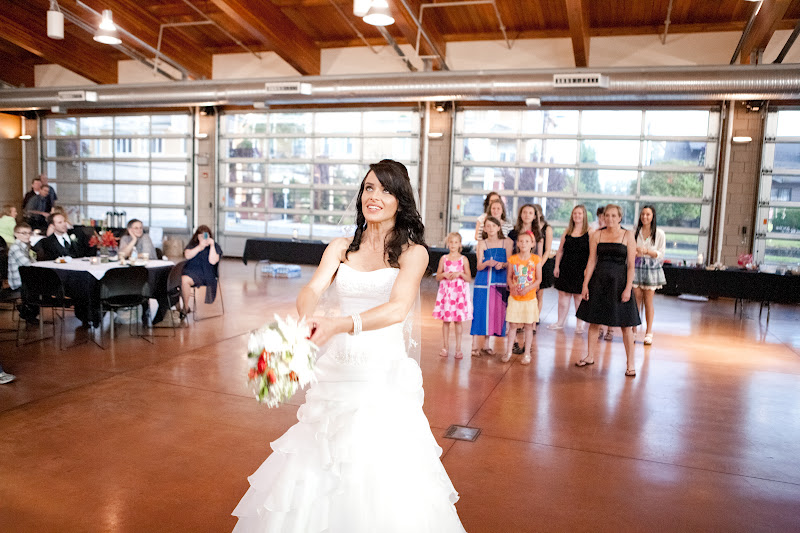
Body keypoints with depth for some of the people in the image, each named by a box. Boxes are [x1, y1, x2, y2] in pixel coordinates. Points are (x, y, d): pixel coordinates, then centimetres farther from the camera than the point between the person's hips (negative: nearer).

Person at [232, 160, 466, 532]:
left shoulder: (412, 251, -3)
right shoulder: (341, 247, 8)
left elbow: (398, 308, -20)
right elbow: (312, 289, -8)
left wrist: (340, 325, -35)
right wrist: (306, 320, -32)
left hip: (385, 372, -3)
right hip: (338, 368, 4)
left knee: (382, 471, -1)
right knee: (318, 467, 12)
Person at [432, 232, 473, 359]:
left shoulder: (463, 259, 3)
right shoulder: (443, 259, 6)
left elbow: (469, 278, 2)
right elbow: (438, 276, 9)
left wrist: (459, 273, -15)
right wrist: (445, 274, -11)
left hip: (459, 292, -1)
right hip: (446, 291, 1)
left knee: (458, 320, 1)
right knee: (445, 320, 4)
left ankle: (458, 349, 10)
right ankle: (445, 347, 16)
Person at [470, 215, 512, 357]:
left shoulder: (506, 242, 6)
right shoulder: (482, 243, 3)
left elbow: (509, 262, 4)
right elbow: (479, 266, -3)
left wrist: (502, 264, -17)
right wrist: (488, 263, -23)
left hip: (499, 281, 2)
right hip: (483, 281, -1)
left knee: (494, 311, 4)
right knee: (480, 310, -5)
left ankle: (485, 345, 16)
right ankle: (475, 346, -1)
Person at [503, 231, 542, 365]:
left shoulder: (536, 259, -3)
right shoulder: (513, 259, 1)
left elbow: (539, 279, -3)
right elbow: (509, 277, 5)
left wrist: (528, 288, -17)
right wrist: (512, 287, -15)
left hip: (530, 298, -1)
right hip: (515, 298, 1)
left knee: (529, 326, 6)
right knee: (512, 325, 5)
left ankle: (527, 354, 16)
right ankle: (508, 351, 17)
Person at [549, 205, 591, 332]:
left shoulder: (589, 233, -2)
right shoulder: (567, 232, 11)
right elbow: (560, 251, 13)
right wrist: (557, 266, 6)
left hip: (581, 269, -4)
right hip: (566, 268, 4)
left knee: (579, 296, 1)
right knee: (563, 294, 5)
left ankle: (579, 324, 12)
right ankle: (560, 322, 16)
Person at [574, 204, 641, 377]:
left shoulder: (628, 236, -1)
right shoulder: (597, 235, 5)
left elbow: (631, 265, -4)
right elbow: (591, 261, 5)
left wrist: (628, 288, -12)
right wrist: (585, 285, 0)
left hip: (619, 282, -2)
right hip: (599, 281, 3)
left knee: (626, 325, 0)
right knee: (593, 320, 9)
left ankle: (631, 364, 9)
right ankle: (591, 356, 24)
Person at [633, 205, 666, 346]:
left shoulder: (659, 233, 1)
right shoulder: (635, 231, 5)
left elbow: (661, 254, -1)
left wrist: (647, 251, -15)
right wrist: (634, 252, -14)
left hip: (651, 269, -1)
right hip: (636, 267, 1)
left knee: (648, 302, 0)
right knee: (636, 300, 0)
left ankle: (649, 333, 8)